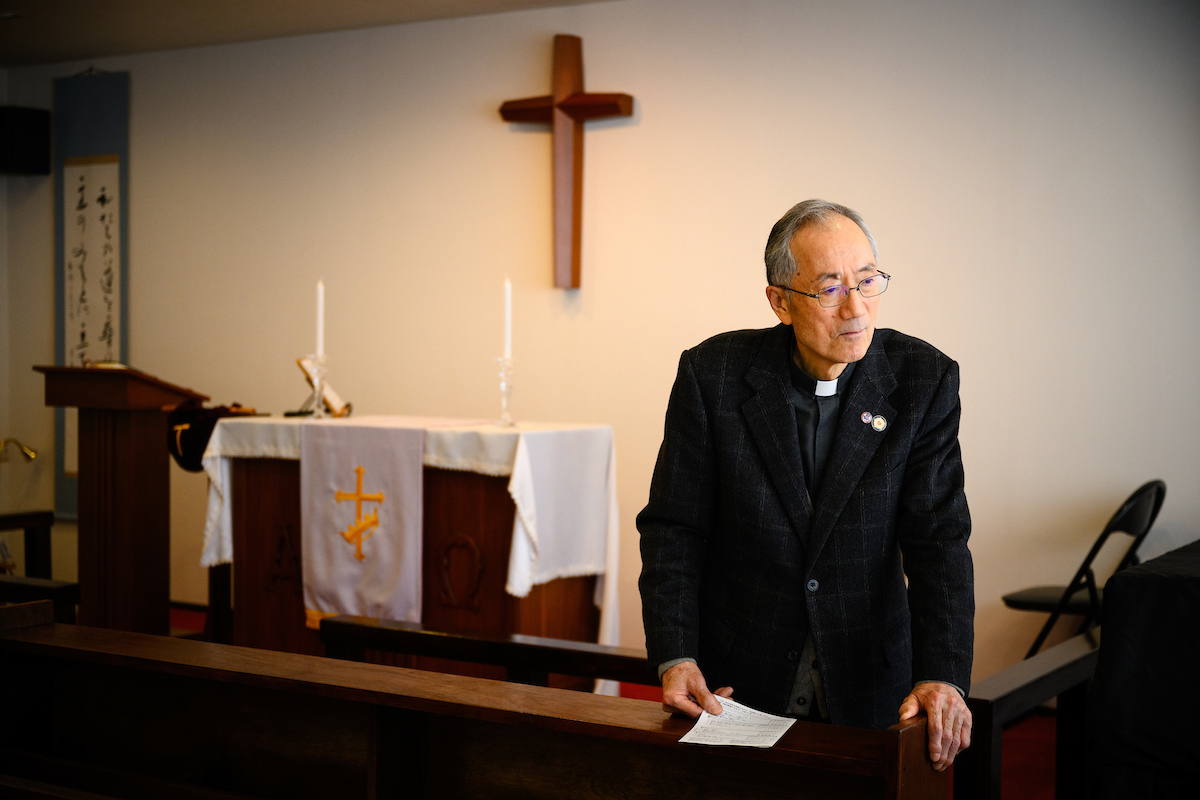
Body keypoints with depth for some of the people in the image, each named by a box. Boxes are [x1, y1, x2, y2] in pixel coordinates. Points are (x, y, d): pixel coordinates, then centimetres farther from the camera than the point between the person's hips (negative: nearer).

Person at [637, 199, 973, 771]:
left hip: (869, 685, 1)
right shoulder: (713, 374, -10)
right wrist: (675, 658, -18)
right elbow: (673, 528, -6)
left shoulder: (924, 380, -8)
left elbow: (938, 538, -12)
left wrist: (942, 677, -25)